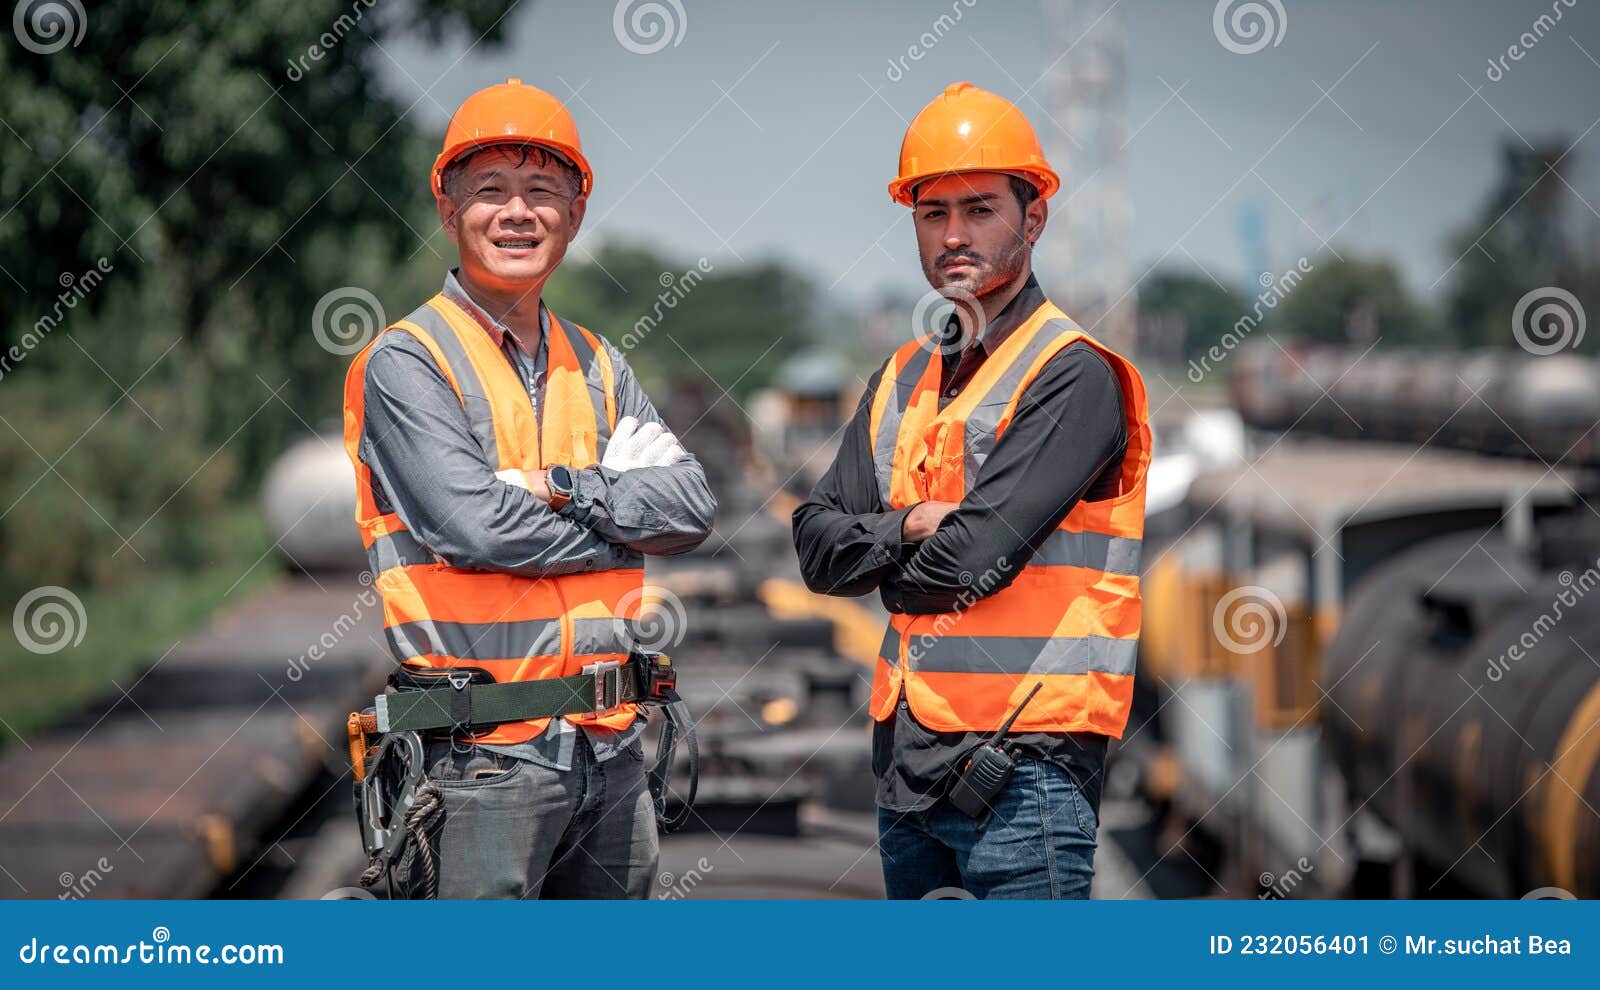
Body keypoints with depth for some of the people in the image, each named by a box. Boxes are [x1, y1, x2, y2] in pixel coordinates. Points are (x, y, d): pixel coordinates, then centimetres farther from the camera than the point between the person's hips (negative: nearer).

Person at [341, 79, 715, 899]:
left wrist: (568, 488, -12)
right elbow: (477, 526, -17)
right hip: (484, 757, -6)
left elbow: (691, 505, 3)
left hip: (611, 747, 7)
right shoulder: (405, 363, -5)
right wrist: (623, 525, -4)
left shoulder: (596, 366, 14)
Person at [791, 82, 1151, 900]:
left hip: (1023, 764, -8)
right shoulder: (905, 380, 16)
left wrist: (883, 566, 1)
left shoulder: (1073, 375, -9)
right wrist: (911, 526, -10)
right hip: (909, 762, 8)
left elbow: (968, 557, -18)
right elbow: (817, 546, 8)